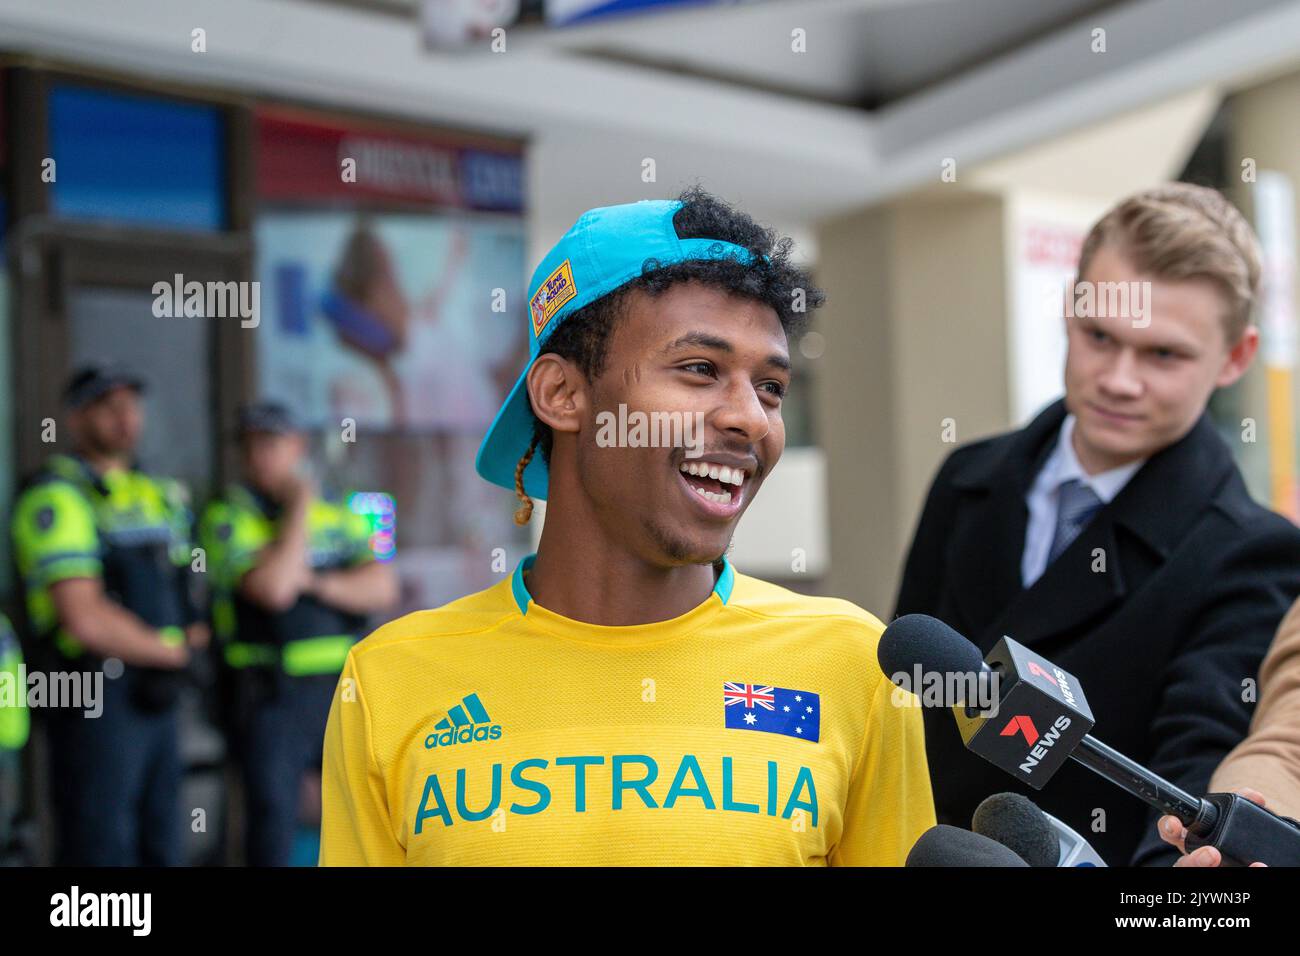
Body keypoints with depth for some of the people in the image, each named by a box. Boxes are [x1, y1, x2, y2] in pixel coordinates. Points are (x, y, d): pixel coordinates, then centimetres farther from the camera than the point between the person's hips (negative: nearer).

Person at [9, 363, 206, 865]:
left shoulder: (161, 496, 15)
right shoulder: (57, 498, -11)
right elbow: (84, 618, -20)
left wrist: (191, 633, -1)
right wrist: (172, 652, -8)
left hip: (155, 699, 8)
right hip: (96, 699, -8)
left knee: (160, 849, 14)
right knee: (99, 850, -4)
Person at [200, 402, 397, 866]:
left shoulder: (337, 515, 9)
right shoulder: (227, 518, -6)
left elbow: (382, 588, -2)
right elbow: (272, 588, -22)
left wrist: (314, 582, -17)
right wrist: (299, 508, -12)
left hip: (341, 688, 5)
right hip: (270, 690, -5)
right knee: (272, 811, -6)